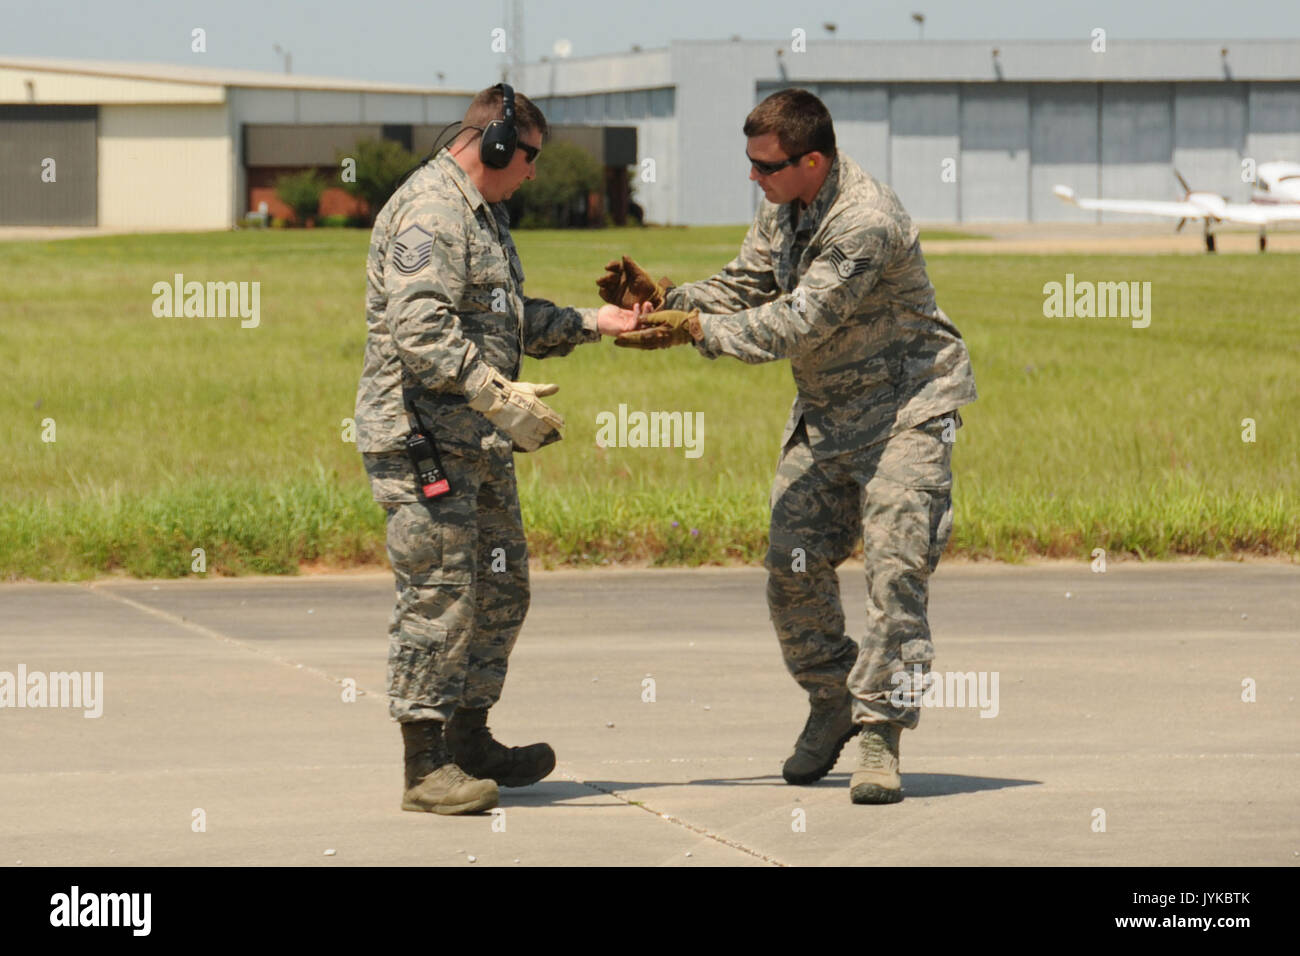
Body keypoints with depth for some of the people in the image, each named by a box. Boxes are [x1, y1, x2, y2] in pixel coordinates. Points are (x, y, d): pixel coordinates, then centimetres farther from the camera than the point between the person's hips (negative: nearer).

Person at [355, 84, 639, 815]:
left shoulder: (483, 213, 20)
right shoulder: (430, 213, -15)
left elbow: (511, 319, 30)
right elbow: (421, 330, -26)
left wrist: (589, 323, 19)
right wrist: (502, 398, -29)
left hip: (478, 444, 11)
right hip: (423, 441, -11)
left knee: (501, 590, 15)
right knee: (439, 597, -10)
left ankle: (469, 740, 26)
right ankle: (426, 768, -6)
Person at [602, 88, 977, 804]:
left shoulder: (867, 223, -27)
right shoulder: (782, 208, 2)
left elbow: (798, 323, -27)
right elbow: (744, 288, 9)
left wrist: (695, 331, -24)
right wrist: (666, 299, -8)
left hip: (904, 405, -8)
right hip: (825, 413, 8)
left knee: (895, 568, -14)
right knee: (792, 563, 3)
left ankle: (880, 734, -11)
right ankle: (832, 703, 22)